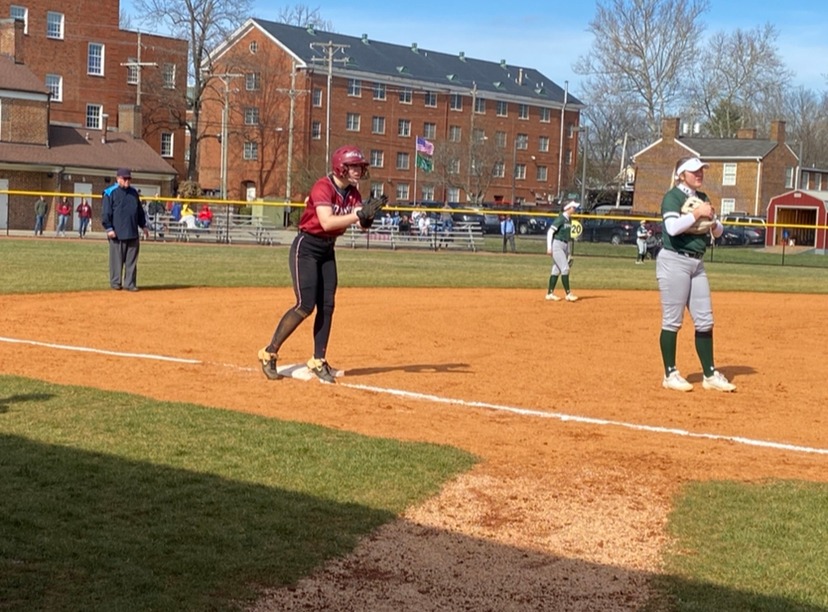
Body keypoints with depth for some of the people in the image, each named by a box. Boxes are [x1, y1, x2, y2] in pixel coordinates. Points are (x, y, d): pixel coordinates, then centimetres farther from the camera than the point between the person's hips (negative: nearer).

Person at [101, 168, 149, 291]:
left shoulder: (134, 192, 14)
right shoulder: (110, 193, -3)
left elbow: (140, 211, 22)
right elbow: (105, 213, -6)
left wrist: (143, 226, 18)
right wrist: (108, 228, -12)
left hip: (133, 233, 5)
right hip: (117, 233, -5)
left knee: (132, 261, 4)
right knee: (116, 259, 1)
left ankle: (130, 283, 9)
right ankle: (115, 282, 10)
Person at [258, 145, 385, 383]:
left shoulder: (352, 192, 4)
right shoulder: (323, 187, -20)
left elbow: (362, 225, -5)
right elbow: (327, 222, -34)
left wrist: (369, 214, -26)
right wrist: (359, 214, -36)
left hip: (328, 250, 8)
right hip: (306, 247, -8)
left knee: (327, 306, 3)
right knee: (306, 305, -14)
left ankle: (318, 361, 12)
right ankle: (269, 354, -2)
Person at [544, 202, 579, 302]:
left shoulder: (569, 219, 12)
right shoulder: (560, 218, -14)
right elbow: (550, 231, -16)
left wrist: (568, 253, 20)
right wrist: (549, 247, -21)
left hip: (564, 246, 9)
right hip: (557, 245, -9)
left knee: (557, 270, 9)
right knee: (565, 268, -12)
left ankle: (550, 293, 13)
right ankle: (568, 294, -10)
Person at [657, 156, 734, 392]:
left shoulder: (702, 198, 15)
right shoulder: (673, 196, -7)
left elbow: (718, 232, 17)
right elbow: (672, 227, -24)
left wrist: (711, 218, -4)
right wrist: (697, 213, -17)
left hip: (697, 263, 8)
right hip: (674, 260, -8)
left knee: (704, 320, 7)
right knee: (672, 320, -2)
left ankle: (710, 374, 14)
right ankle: (670, 374, 6)